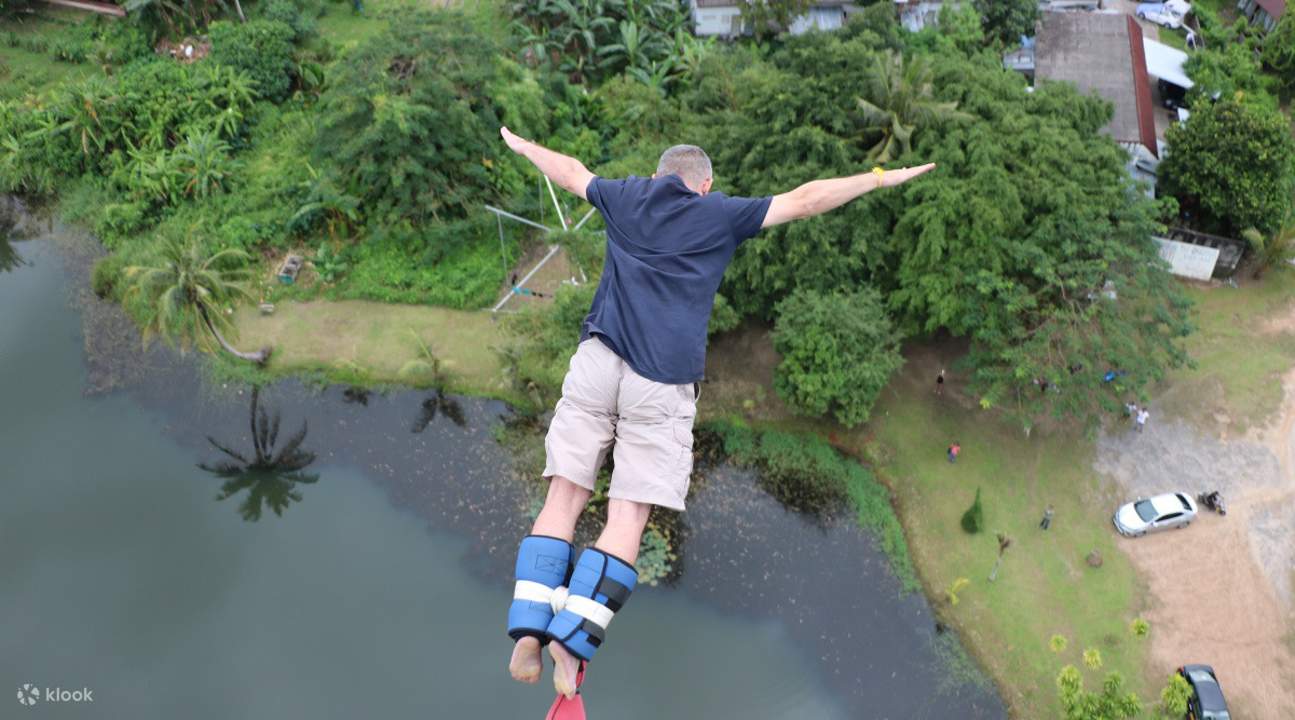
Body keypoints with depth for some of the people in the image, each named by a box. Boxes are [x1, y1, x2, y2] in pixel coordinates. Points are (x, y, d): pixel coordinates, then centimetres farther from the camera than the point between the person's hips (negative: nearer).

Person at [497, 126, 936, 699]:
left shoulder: (626, 197, 21)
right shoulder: (721, 215, 13)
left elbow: (569, 171, 37)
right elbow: (804, 200, 13)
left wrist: (521, 145, 55)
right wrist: (881, 178, 24)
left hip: (597, 362, 3)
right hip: (663, 381, -3)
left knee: (564, 498, 1)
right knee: (628, 519, -1)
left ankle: (528, 629, -10)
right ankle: (573, 638, -10)